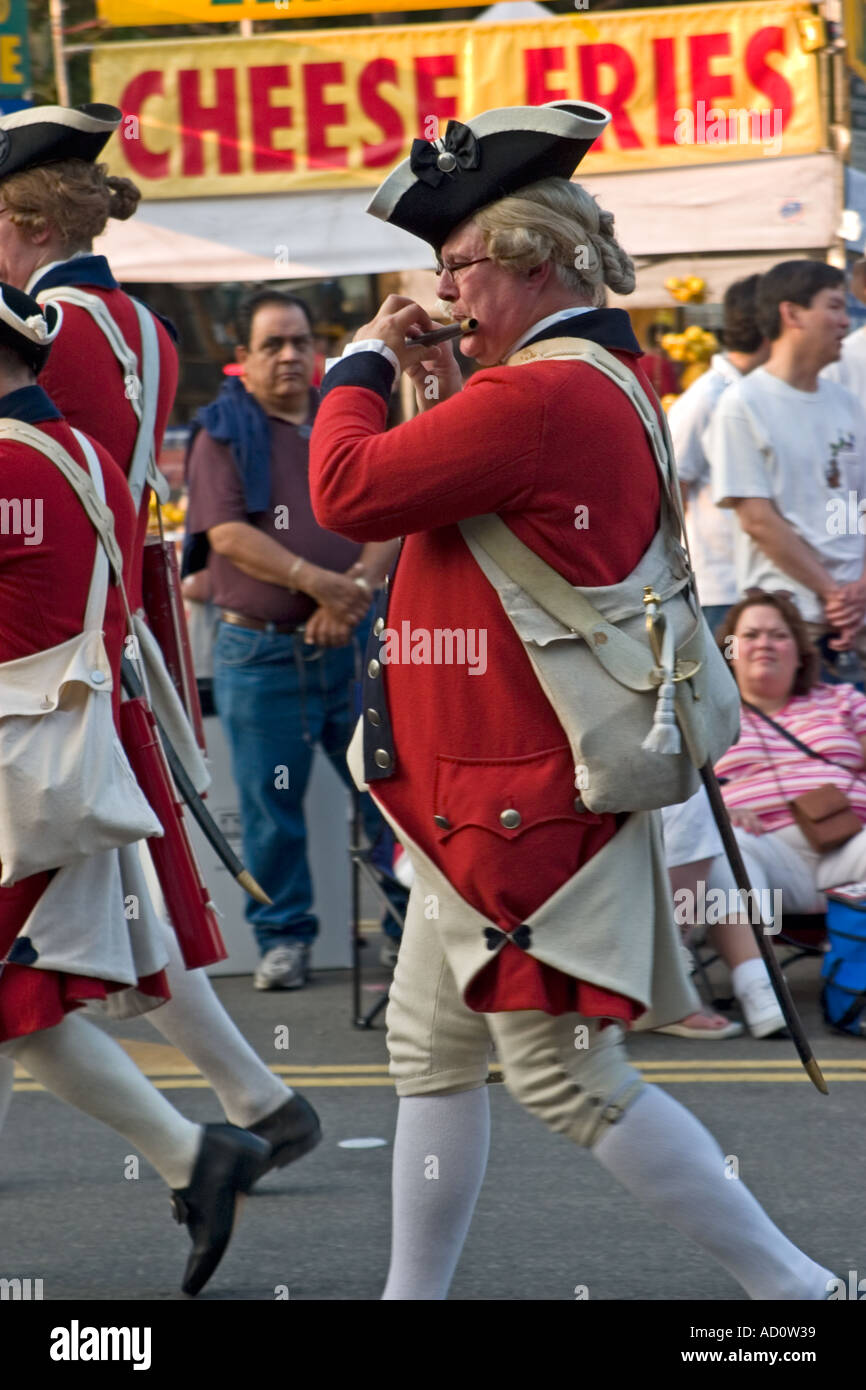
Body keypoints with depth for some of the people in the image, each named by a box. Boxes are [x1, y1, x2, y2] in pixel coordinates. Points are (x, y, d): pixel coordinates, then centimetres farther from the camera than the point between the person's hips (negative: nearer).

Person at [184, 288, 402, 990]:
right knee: (271, 802, 1)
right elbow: (227, 534, -11)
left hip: (351, 643, 2)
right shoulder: (223, 434, 1)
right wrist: (315, 580, -20)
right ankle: (284, 938, 12)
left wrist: (359, 585, -15)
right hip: (261, 652, -2)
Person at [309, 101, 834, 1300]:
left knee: (568, 1076, -6)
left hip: (521, 796, -11)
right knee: (433, 1048, 15)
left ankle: (790, 1287, -2)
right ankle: (413, 1295, 21)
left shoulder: (536, 396, -21)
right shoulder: (604, 382, 13)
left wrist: (364, 364, -5)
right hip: (480, 786, 11)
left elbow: (349, 492, -21)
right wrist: (441, 392, 13)